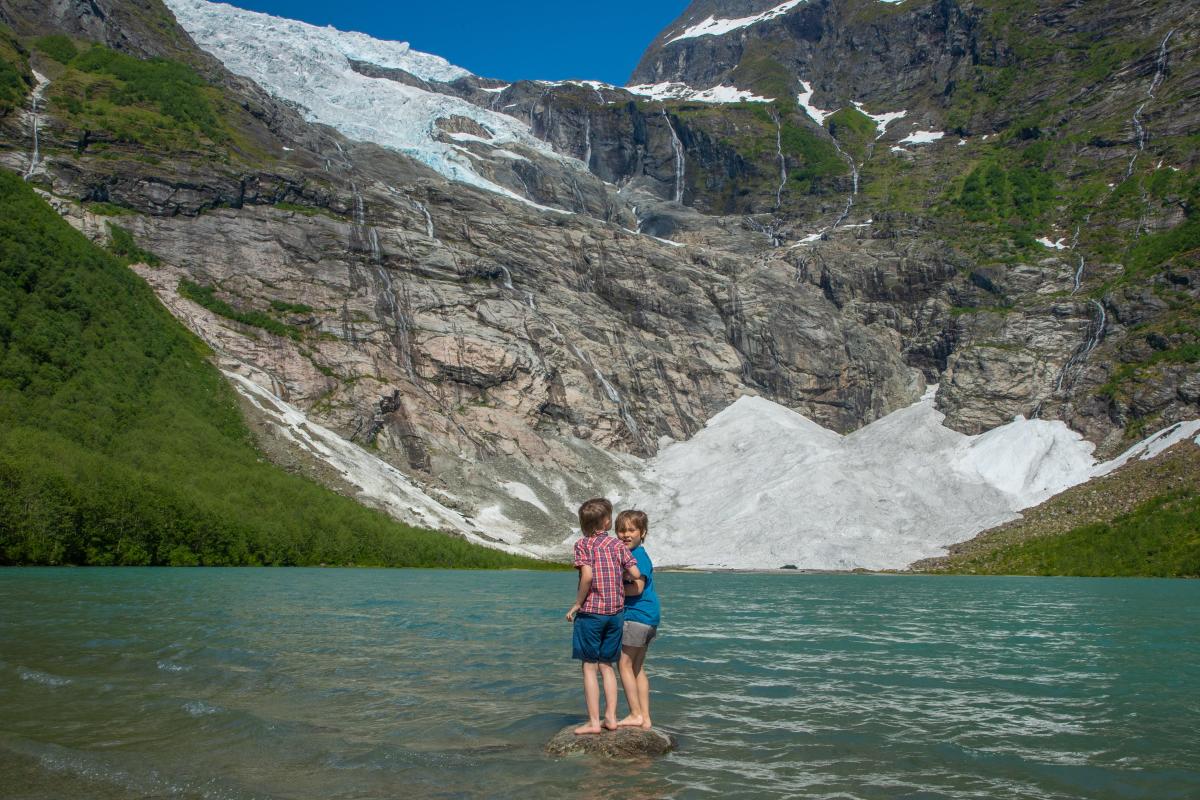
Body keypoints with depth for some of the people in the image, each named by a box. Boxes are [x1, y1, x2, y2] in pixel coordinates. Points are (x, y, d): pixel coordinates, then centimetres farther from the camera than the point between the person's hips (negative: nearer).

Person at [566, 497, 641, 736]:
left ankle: (593, 721, 5)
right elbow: (636, 574, -2)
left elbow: (587, 576, -19)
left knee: (589, 667, 4)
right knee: (607, 665, 15)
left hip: (591, 612, -4)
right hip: (616, 613, 4)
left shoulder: (583, 545, -5)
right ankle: (611, 716, 15)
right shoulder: (618, 545, 6)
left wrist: (577, 604, -9)